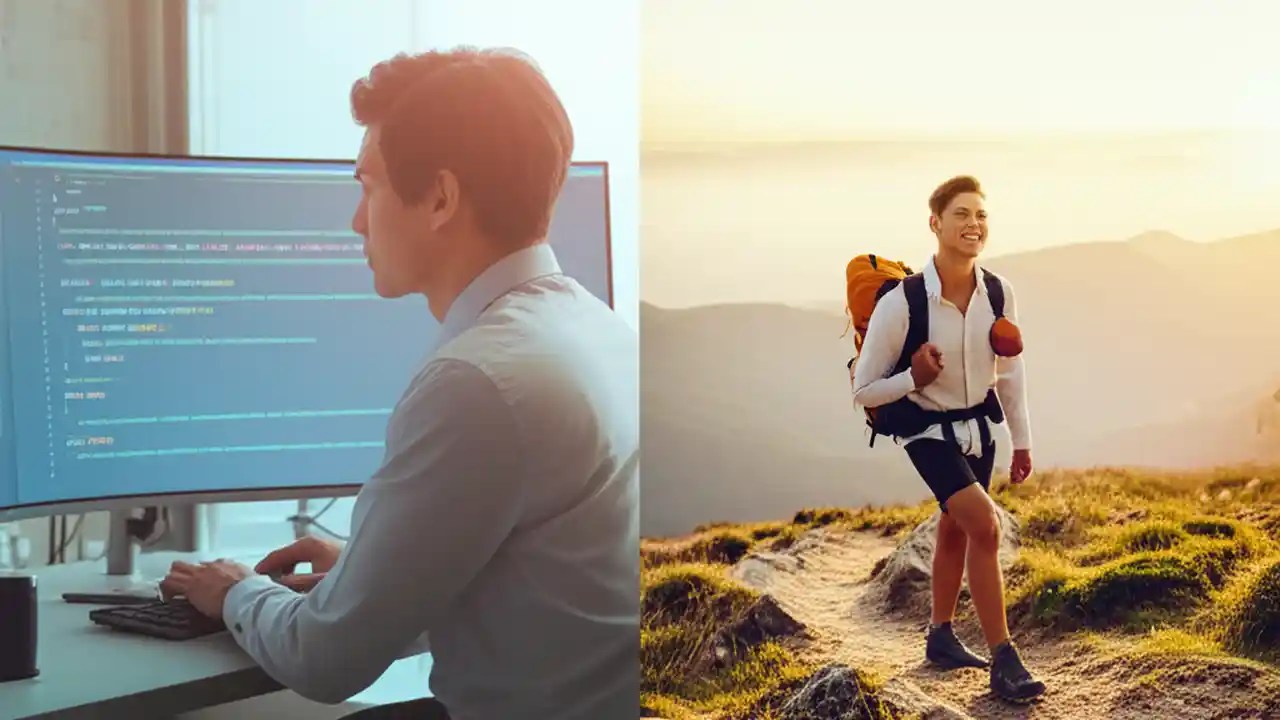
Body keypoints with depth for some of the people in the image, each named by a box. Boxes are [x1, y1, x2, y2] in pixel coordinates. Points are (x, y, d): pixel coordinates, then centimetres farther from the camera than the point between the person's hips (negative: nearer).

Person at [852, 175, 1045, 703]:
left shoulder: (999, 294, -13)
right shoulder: (901, 303, -26)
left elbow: (1010, 371, 4)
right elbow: (863, 391, -16)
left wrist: (1022, 442, 10)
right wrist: (914, 378, -32)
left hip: (978, 423, 5)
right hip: (927, 428, -5)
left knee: (955, 529, 20)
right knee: (985, 525, -19)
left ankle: (940, 636, 41)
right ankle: (1004, 661, -9)